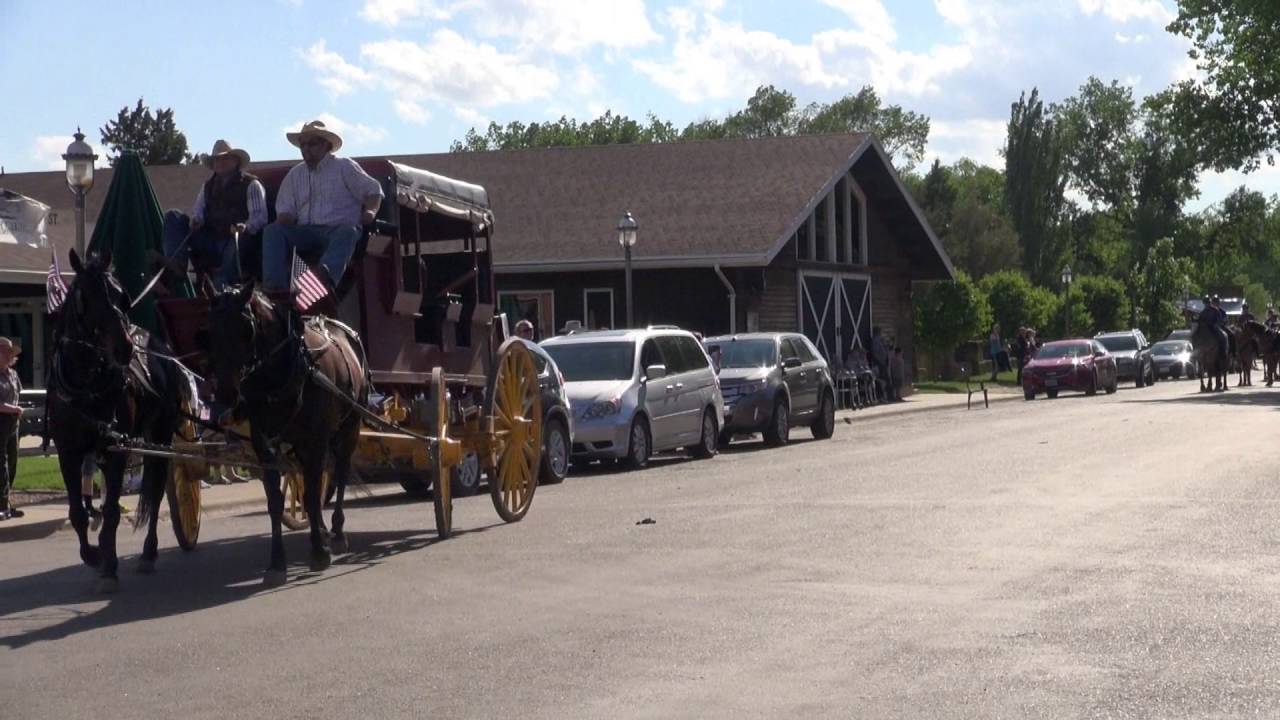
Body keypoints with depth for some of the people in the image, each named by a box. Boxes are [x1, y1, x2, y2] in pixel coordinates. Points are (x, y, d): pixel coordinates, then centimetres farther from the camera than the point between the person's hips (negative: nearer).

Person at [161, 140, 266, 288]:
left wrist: (246, 227, -29)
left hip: (237, 238, -5)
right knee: (172, 217, -7)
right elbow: (197, 210, 16)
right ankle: (177, 266, -28)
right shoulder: (208, 186, 24)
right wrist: (196, 220, -10)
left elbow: (259, 216, -6)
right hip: (209, 241, 5)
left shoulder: (251, 185, 6)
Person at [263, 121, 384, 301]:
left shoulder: (344, 167, 12)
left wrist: (370, 211, -14)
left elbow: (373, 190, 8)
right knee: (273, 231, -25)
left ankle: (327, 276, -71)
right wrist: (285, 219, -8)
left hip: (337, 229, -3)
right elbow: (285, 209, 17)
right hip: (305, 233, 3)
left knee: (348, 231, -39)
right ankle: (276, 287, -46)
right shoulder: (294, 174, 22)